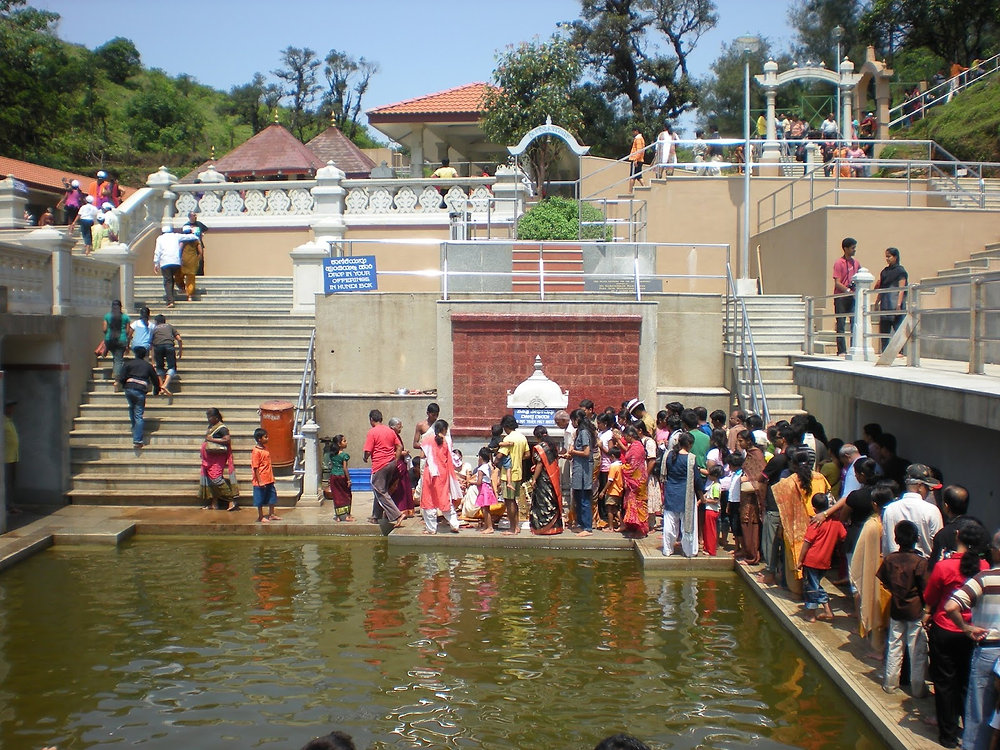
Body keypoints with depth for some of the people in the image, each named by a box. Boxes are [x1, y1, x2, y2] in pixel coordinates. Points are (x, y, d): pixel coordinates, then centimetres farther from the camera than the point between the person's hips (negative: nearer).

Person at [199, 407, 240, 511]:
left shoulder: (222, 428, -13)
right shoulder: (210, 427, 15)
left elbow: (228, 440, -25)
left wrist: (212, 439, -22)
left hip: (218, 458, -9)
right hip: (209, 458, 9)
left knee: (216, 478, -15)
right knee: (209, 479, 8)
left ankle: (232, 500, -11)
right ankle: (213, 503, 13)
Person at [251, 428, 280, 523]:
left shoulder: (265, 448, 8)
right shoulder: (256, 451, -18)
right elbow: (255, 468, -19)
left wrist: (272, 475, 21)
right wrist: (260, 481, -20)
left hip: (269, 479, 9)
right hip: (261, 481, -9)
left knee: (272, 497, 16)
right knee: (260, 500, 5)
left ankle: (271, 515, 28)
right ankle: (260, 517, 16)